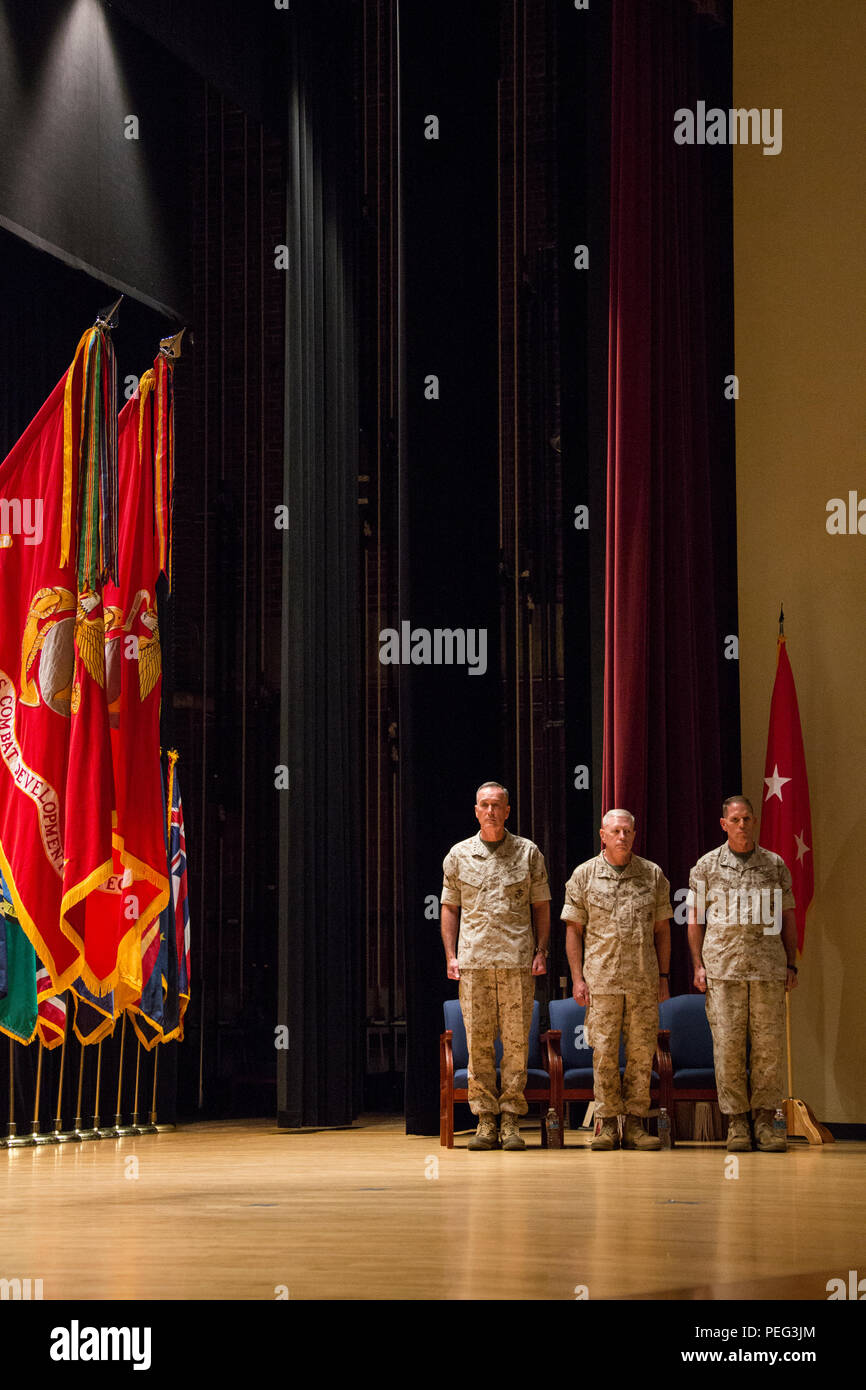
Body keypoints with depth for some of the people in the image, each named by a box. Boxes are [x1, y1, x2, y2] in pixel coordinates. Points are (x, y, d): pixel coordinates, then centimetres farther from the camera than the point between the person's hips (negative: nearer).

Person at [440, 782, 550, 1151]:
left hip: (517, 961, -1)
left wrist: (541, 951, 1)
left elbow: (542, 906, 11)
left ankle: (510, 1120, 2)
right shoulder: (459, 855, 10)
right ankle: (485, 1120, 4)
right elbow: (449, 908, 14)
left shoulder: (528, 853, 9)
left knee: (516, 1041, -3)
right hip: (473, 961, 1)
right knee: (478, 1041, -1)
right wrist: (451, 955, 4)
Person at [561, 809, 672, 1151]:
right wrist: (577, 978, -2)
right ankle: (607, 1123, 5)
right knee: (604, 1052, -2)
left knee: (641, 1052, 1)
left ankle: (634, 1123, 8)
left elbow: (662, 928, 13)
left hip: (644, 981, 2)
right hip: (602, 979, -2)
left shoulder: (653, 875, 10)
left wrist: (663, 975, 8)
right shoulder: (584, 875, 5)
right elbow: (573, 929, 5)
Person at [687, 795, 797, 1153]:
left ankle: (765, 1120, 5)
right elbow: (695, 919, 10)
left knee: (769, 1045, -2)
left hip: (769, 969, 1)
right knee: (728, 1045, -3)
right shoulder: (707, 866, 9)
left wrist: (791, 964, 7)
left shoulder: (775, 865, 12)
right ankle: (736, 1123, 2)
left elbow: (788, 917, 15)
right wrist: (698, 965, 1)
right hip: (723, 967, -1)